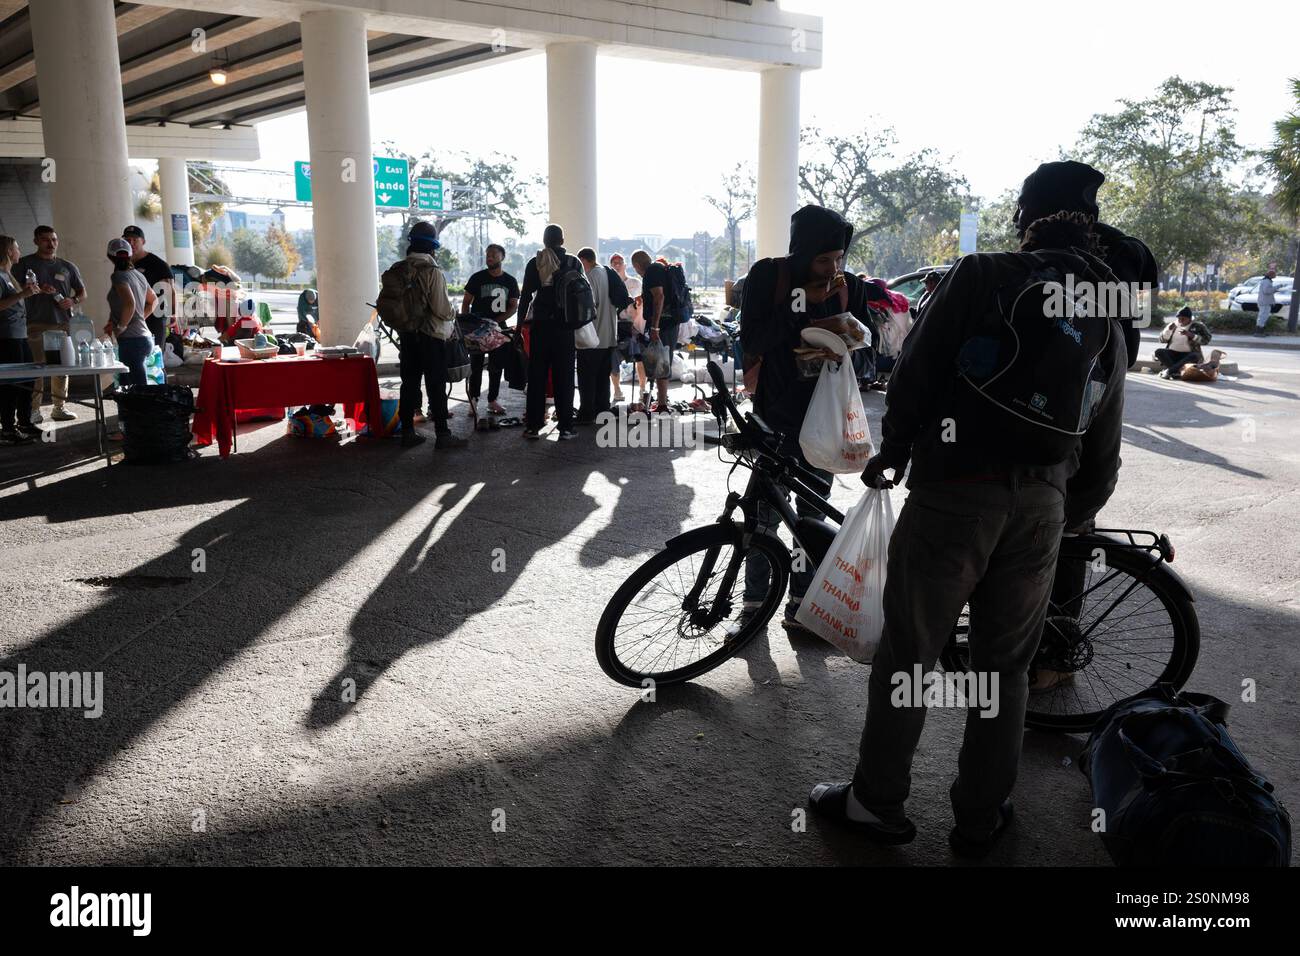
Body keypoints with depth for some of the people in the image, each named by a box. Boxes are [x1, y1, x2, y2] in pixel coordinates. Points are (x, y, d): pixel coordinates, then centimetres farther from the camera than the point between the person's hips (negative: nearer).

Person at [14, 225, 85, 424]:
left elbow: (82, 292, 20)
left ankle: (59, 408, 11)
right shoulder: (24, 264, 7)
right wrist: (38, 290, -14)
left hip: (63, 324, 3)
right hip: (35, 324, -3)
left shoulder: (67, 267, 16)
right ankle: (33, 409, -5)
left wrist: (73, 302, -2)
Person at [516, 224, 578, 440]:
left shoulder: (534, 263, 2)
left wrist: (520, 324, 7)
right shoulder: (573, 263, 0)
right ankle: (565, 427, 3)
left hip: (540, 325, 1)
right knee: (564, 377, 3)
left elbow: (525, 296, 1)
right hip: (566, 325, -1)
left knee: (537, 376, 6)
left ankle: (533, 425, 7)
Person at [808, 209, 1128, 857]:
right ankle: (980, 818, 27)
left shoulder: (982, 274, 6)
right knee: (1006, 669, 17)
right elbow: (1103, 457, 19)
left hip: (954, 492, -4)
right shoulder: (1109, 327, 19)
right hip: (1042, 505, 4)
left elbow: (917, 368, -5)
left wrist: (892, 450, 7)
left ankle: (876, 804, 21)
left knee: (905, 656, 8)